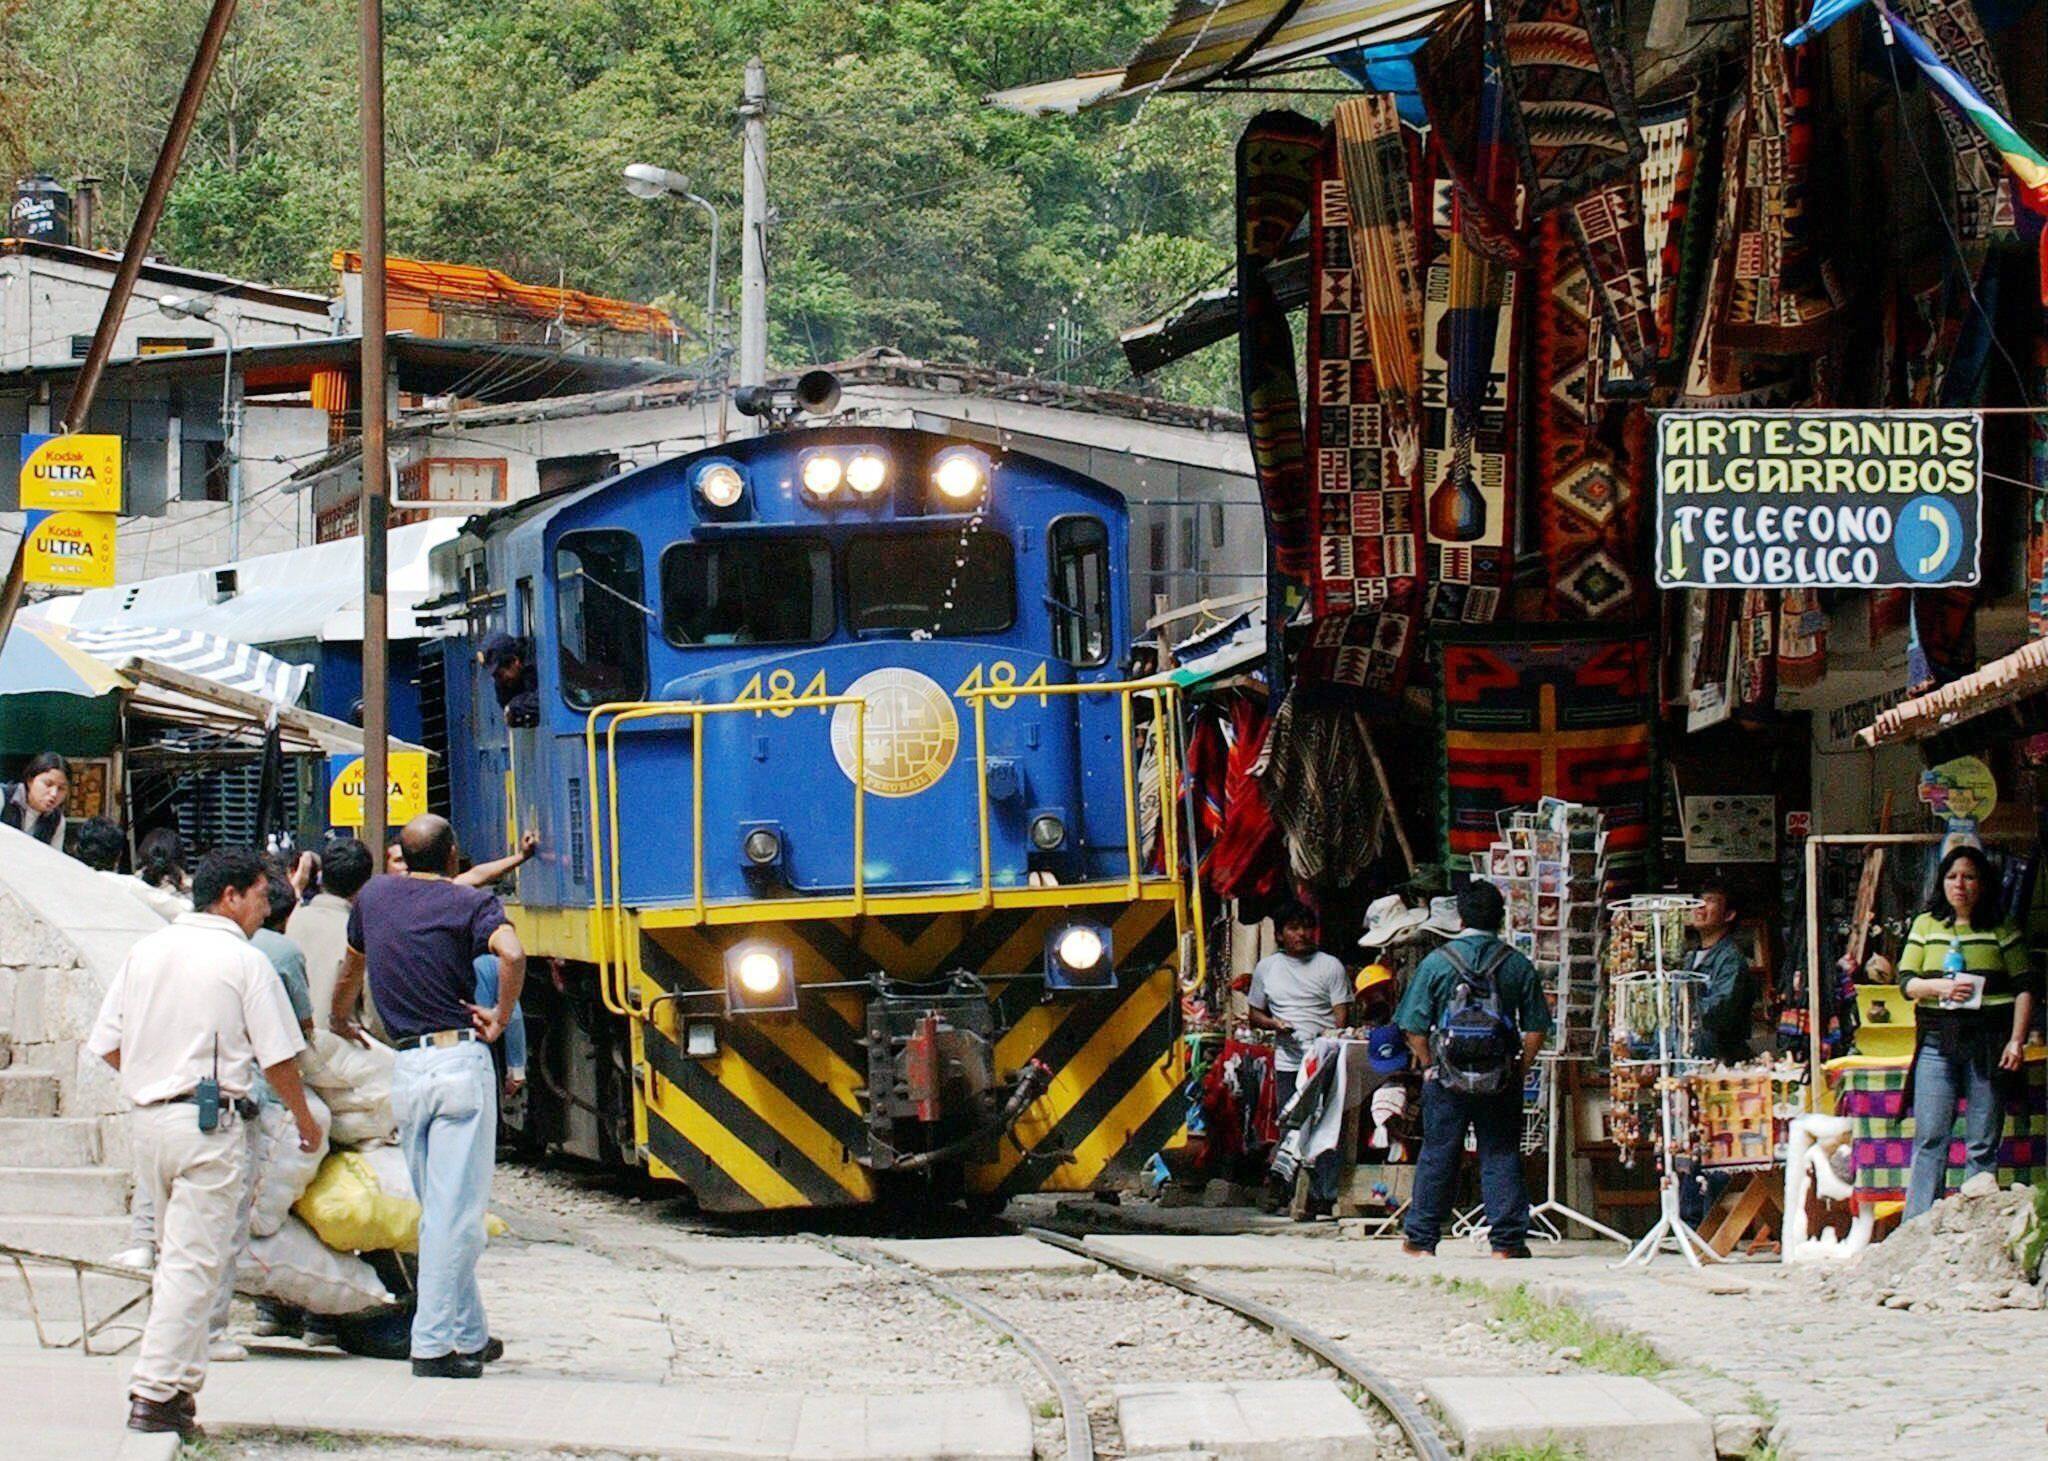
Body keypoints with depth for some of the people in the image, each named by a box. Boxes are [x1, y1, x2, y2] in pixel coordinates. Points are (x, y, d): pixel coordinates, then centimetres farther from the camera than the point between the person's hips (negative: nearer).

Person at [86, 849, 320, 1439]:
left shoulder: (146, 951, 10)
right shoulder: (244, 962, -7)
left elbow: (106, 1043, 11)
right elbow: (277, 1058, -6)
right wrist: (306, 1120, 10)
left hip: (146, 1119, 7)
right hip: (210, 1124, -7)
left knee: (176, 1253, 18)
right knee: (194, 1261, -6)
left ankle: (179, 1384, 19)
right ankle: (156, 1394, -11)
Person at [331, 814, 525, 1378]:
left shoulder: (374, 897, 14)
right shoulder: (468, 903, -2)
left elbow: (352, 963, 33)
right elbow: (512, 954, -23)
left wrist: (339, 1019, 51)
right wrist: (501, 1018, -7)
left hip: (405, 1070, 5)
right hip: (460, 1061, -5)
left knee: (436, 1210, 15)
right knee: (456, 1212, -4)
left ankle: (469, 1335, 23)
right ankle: (434, 1343, -8)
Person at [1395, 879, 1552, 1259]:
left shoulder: (1436, 963, -3)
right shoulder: (1518, 966, 0)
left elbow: (1414, 1028, -3)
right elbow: (1536, 1029, 0)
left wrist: (1429, 1066, 9)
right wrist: (1519, 1069, 10)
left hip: (1447, 1081, 0)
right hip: (1501, 1081, 0)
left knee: (1437, 1157, 8)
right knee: (1501, 1157, 6)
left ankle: (1421, 1241, 13)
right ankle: (1506, 1241, 3)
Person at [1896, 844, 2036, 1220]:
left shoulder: (2002, 931, 7)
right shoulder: (1925, 925, 12)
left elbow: (2023, 989, 5)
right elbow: (1906, 981, 8)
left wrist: (2016, 1040, -7)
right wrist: (1939, 987, -13)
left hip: (1988, 1045, -1)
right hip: (1936, 1043, 1)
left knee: (1983, 1144, -1)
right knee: (1929, 1139, -5)